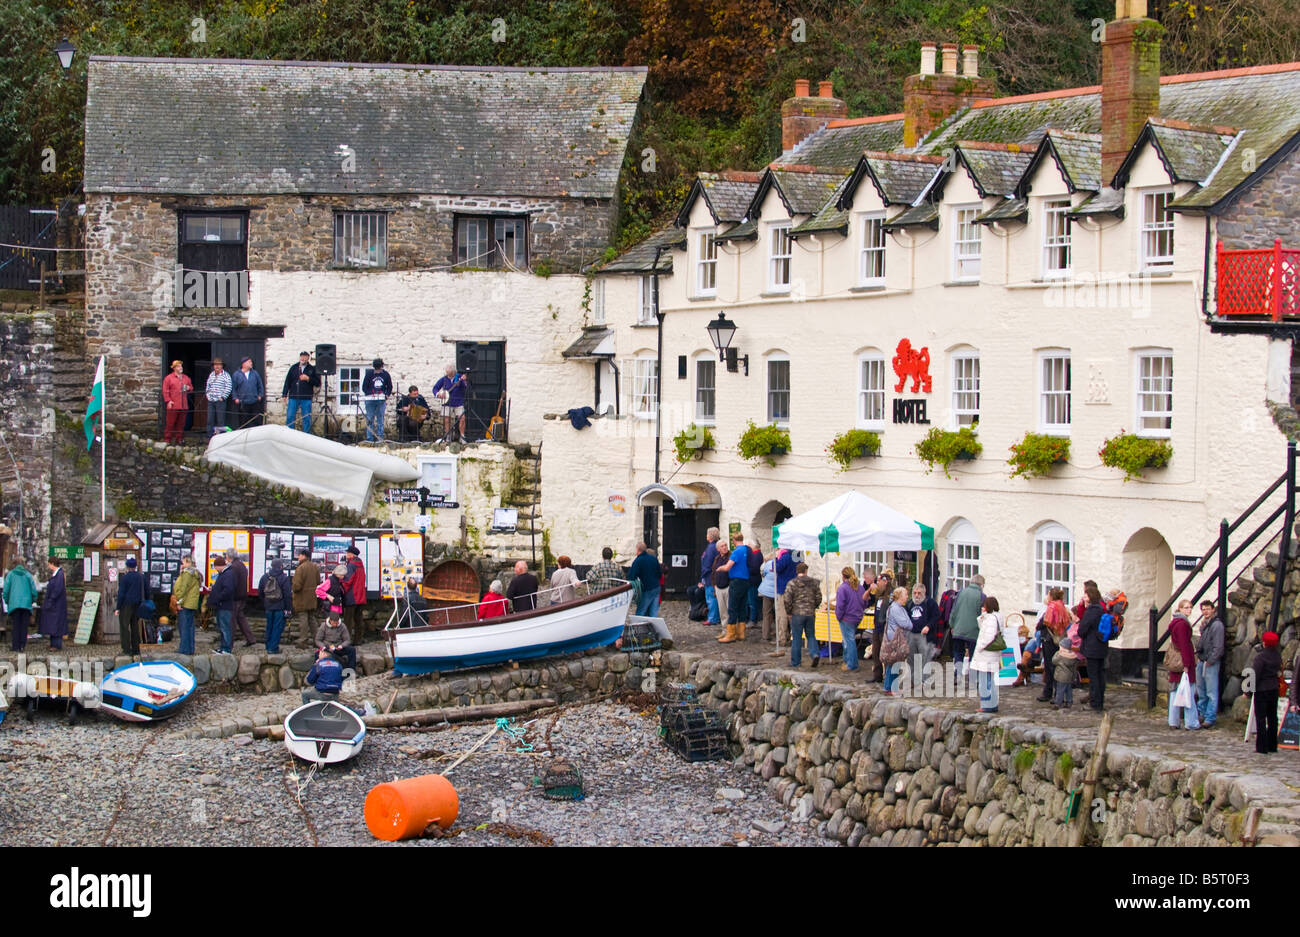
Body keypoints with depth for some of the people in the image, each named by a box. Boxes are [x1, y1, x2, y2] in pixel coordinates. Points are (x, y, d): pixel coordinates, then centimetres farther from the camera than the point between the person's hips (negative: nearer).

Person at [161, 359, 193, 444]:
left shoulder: (186, 378, 17)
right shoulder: (169, 378, 1)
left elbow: (191, 388, 27)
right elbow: (165, 391, -3)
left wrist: (189, 388, 3)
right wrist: (168, 401, -12)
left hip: (184, 405, 5)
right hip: (173, 405, -5)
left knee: (181, 424, 7)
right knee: (170, 423, -5)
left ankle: (179, 439, 14)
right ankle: (167, 440, -1)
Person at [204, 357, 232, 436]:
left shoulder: (225, 375, -2)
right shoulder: (211, 375, 16)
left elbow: (229, 388, -7)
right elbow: (207, 386, 23)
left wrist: (222, 397, -11)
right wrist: (207, 395, 8)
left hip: (220, 401, -6)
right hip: (211, 401, 6)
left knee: (221, 421, -6)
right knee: (210, 420, 6)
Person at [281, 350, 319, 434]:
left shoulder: (313, 369, 5)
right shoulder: (294, 368, 10)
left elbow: (318, 383, 0)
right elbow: (287, 381, 11)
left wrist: (308, 379, -14)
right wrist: (284, 394, 6)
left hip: (306, 398, -2)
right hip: (293, 397, 2)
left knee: (307, 419, 2)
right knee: (290, 417, 0)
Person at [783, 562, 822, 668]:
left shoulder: (792, 583, -9)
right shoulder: (814, 582, 2)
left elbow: (787, 600, -12)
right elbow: (819, 598, 5)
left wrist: (789, 612, 1)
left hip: (797, 614, -3)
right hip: (811, 614, 3)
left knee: (796, 638, 4)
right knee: (811, 636, 14)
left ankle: (795, 661, 10)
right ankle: (815, 654, -8)